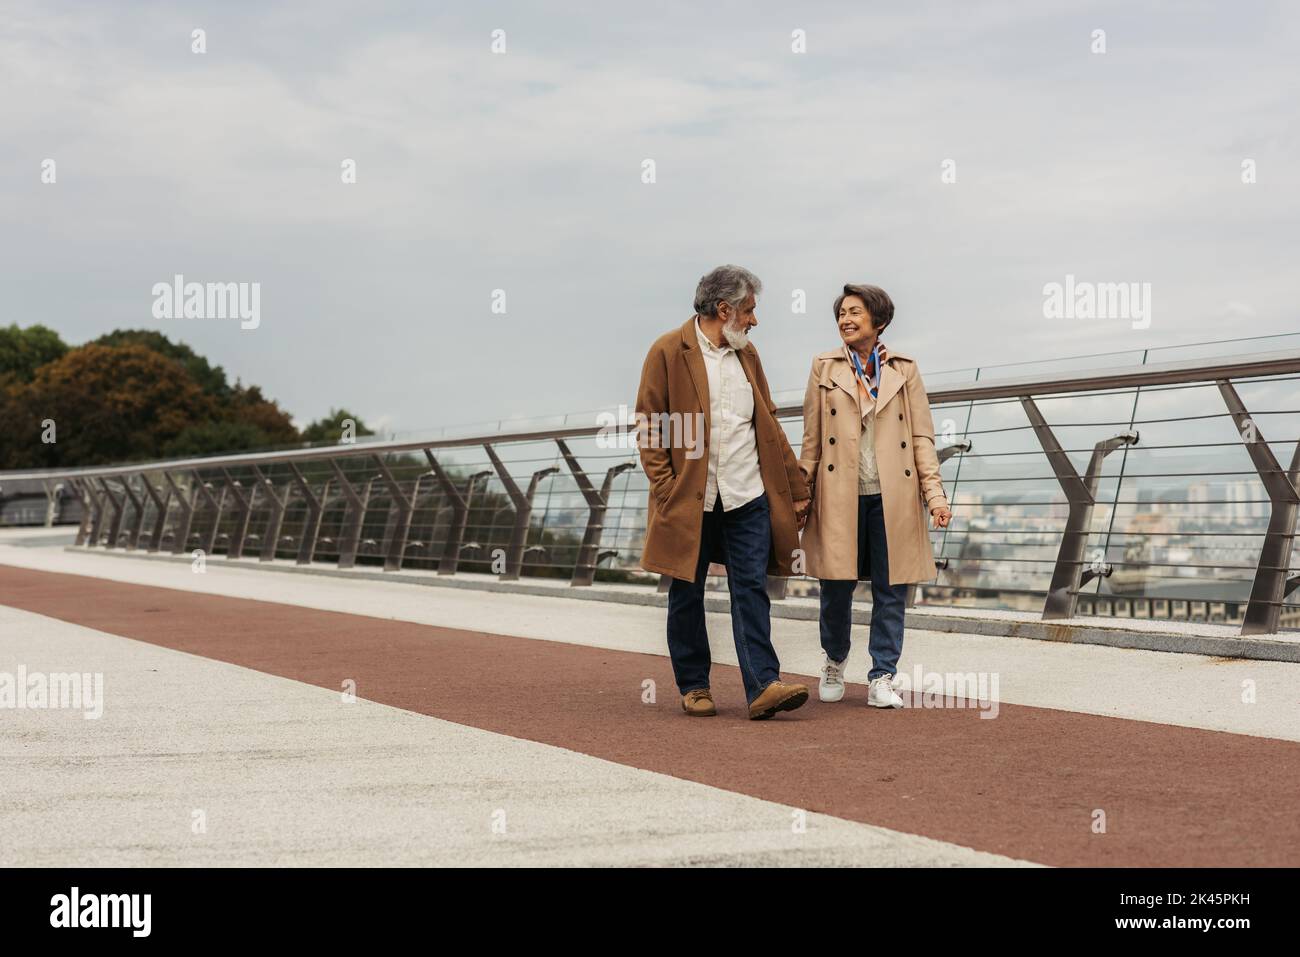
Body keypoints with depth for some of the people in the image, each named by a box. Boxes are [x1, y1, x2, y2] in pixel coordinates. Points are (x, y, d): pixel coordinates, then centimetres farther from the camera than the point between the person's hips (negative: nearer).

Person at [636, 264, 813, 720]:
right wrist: (665, 489, -13)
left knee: (752, 590, -5)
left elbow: (769, 426, 17)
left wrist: (796, 486, 14)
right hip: (690, 498, -4)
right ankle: (693, 687, 17)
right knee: (687, 594, 6)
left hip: (748, 497, 4)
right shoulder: (668, 352, -4)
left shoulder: (746, 354, 14)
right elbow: (649, 427, -5)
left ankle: (763, 686, -10)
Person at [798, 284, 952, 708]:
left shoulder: (904, 370, 8)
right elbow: (812, 438, 8)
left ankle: (882, 679, 8)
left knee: (891, 592, 0)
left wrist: (935, 494, -4)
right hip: (840, 496, 0)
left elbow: (922, 438, 6)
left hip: (892, 496, 0)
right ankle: (835, 660, 29)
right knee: (836, 586, 3)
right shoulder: (824, 368, 8)